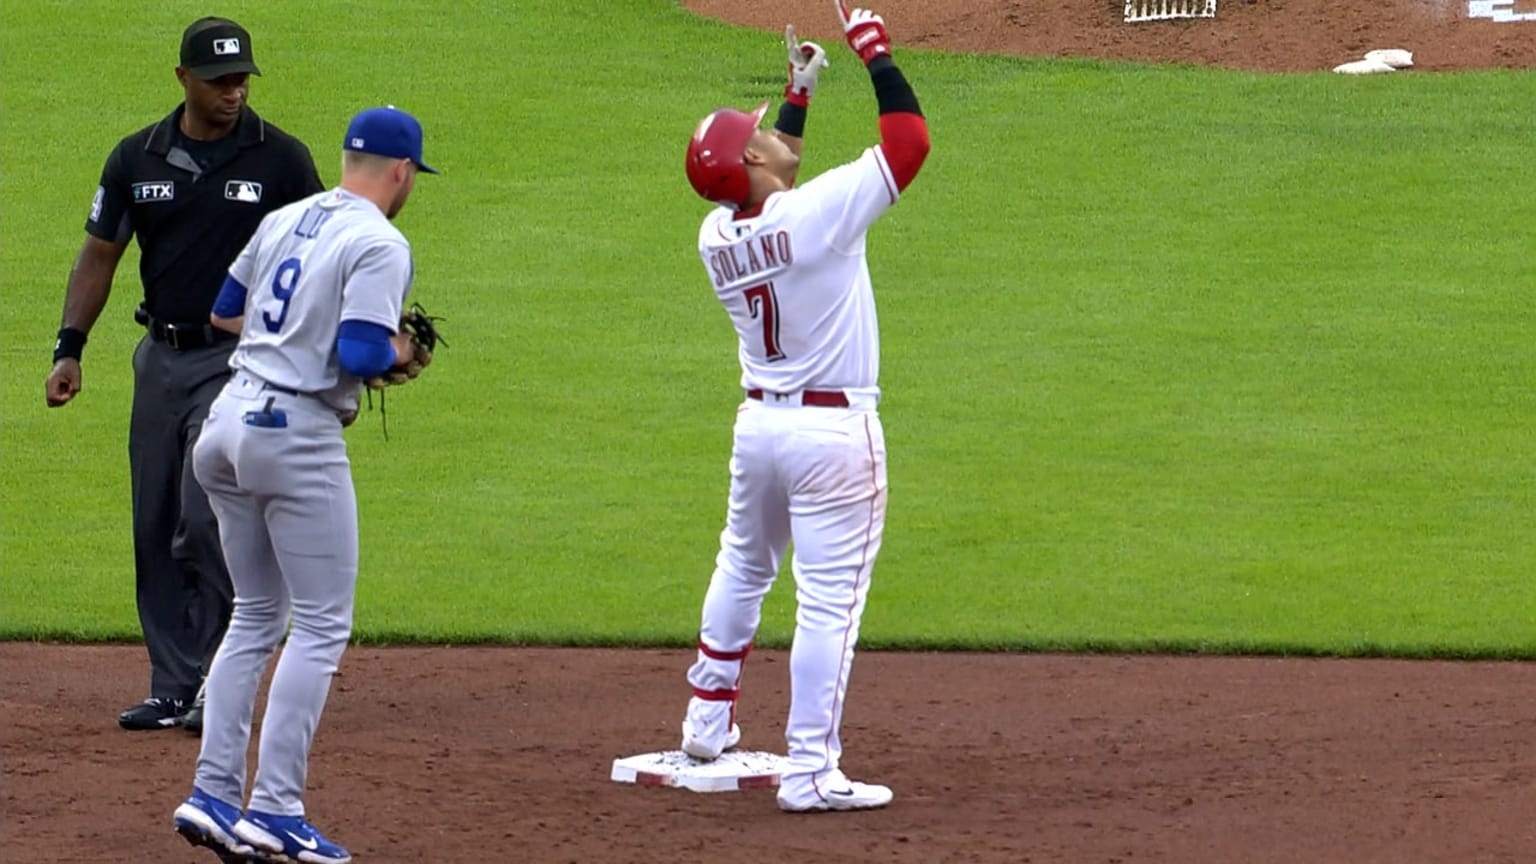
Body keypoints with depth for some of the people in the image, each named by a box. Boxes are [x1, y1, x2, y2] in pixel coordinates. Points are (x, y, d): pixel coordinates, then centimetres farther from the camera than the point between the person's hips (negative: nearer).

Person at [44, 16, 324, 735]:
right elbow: (100, 253, 11)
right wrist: (69, 348, 1)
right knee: (155, 530, 6)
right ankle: (173, 689, 13)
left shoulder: (281, 159, -5)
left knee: (206, 520, -15)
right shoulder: (138, 158, 4)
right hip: (161, 357, 5)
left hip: (242, 358, -5)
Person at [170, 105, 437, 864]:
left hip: (229, 420, 8)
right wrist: (399, 351, 0)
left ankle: (214, 794, 10)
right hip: (298, 437, -8)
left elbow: (224, 312, 22)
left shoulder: (284, 221, 13)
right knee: (322, 625, -1)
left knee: (256, 617, 17)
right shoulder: (379, 245, -11)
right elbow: (361, 356, -20)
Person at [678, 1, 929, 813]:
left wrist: (799, 92, 25)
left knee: (741, 570, 27)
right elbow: (908, 139, -15)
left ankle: (708, 720, 38)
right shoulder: (818, 212, -19)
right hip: (835, 433, -7)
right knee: (829, 601, -4)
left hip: (758, 424, 7)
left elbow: (768, 192, 23)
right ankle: (809, 772, -5)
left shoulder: (716, 237, 0)